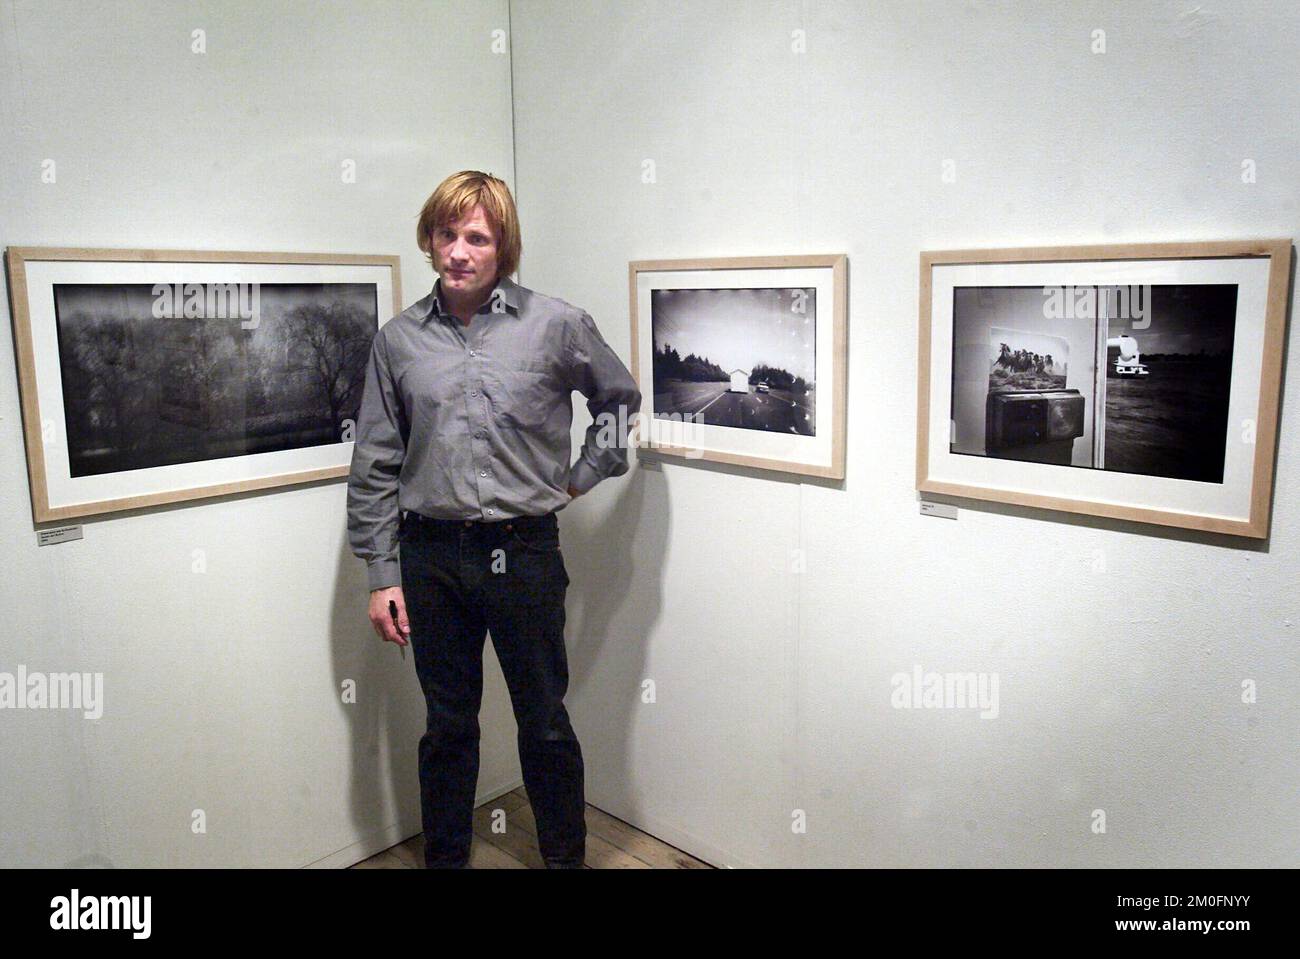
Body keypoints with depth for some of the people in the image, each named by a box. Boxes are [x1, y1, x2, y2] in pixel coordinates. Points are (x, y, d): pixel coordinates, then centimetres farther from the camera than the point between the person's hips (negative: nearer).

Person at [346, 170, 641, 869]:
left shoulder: (556, 325, -3)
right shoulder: (398, 340, 2)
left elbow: (620, 397, 14)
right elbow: (374, 467, 5)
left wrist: (582, 476, 6)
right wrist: (381, 575, 2)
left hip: (524, 551, -1)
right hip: (431, 556, 2)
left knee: (545, 724, 11)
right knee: (447, 725, 15)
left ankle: (565, 857, 31)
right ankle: (444, 858, 33)